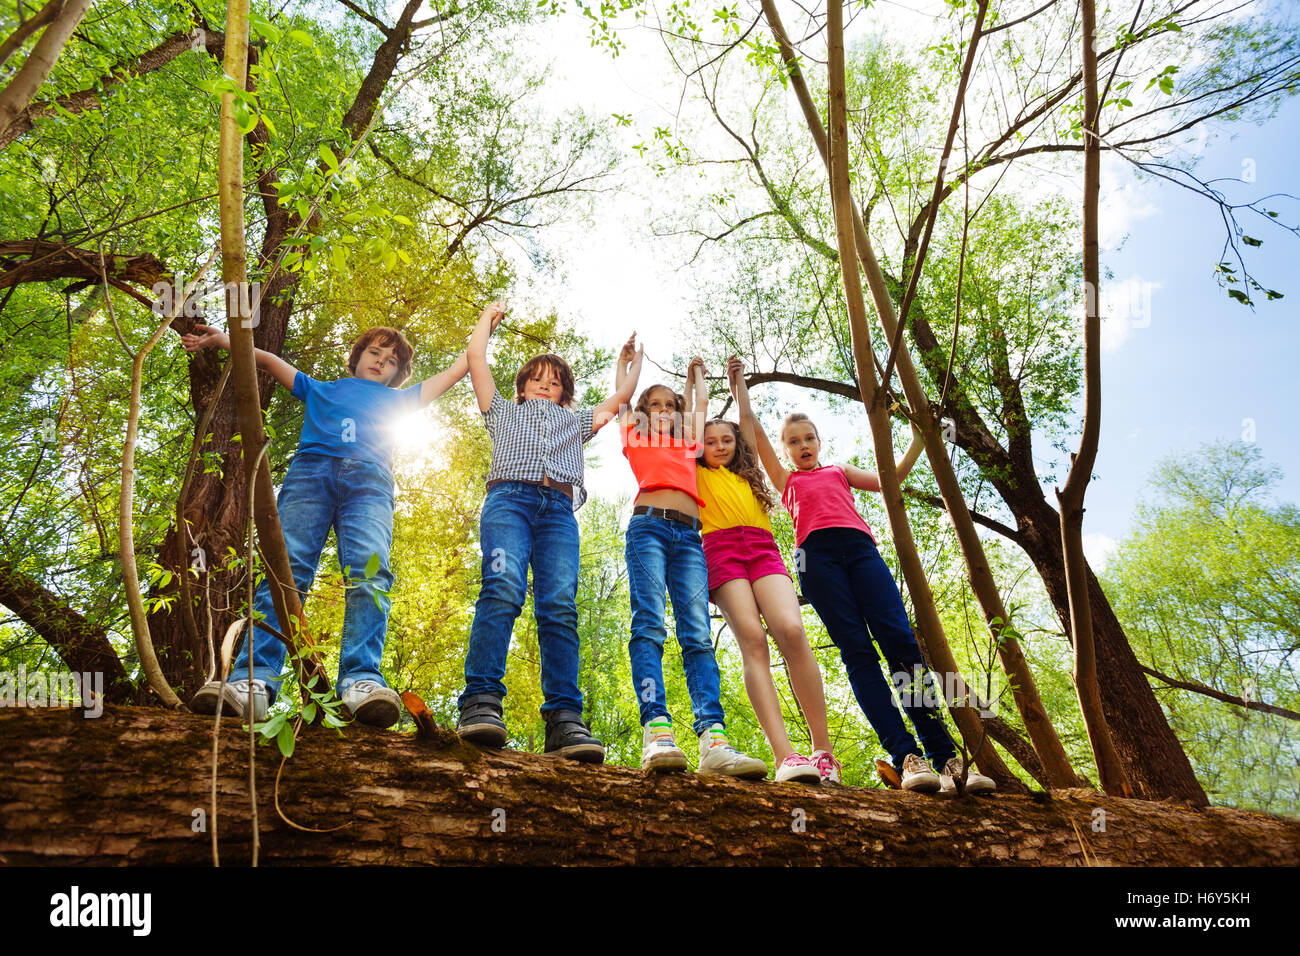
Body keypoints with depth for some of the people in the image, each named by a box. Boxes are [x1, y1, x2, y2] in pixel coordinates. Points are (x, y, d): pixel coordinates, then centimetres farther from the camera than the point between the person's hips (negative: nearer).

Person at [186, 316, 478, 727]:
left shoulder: (396, 399, 39)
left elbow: (458, 369, 44)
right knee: (287, 566, -23)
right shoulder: (321, 389, 38)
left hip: (368, 480, 0)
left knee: (371, 570, -28)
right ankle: (254, 681, -39)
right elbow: (268, 360, 38)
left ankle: (360, 682, -47)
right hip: (311, 469, 1)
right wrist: (221, 339, 28)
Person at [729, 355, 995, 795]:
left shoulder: (840, 471, 34)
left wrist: (919, 441, 19)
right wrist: (738, 382, 29)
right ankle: (907, 758, -22)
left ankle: (946, 757, -19)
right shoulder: (786, 479, 28)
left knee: (900, 639, -16)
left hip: (860, 548, 2)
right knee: (857, 652, -14)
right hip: (817, 553, -1)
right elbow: (752, 428, 25)